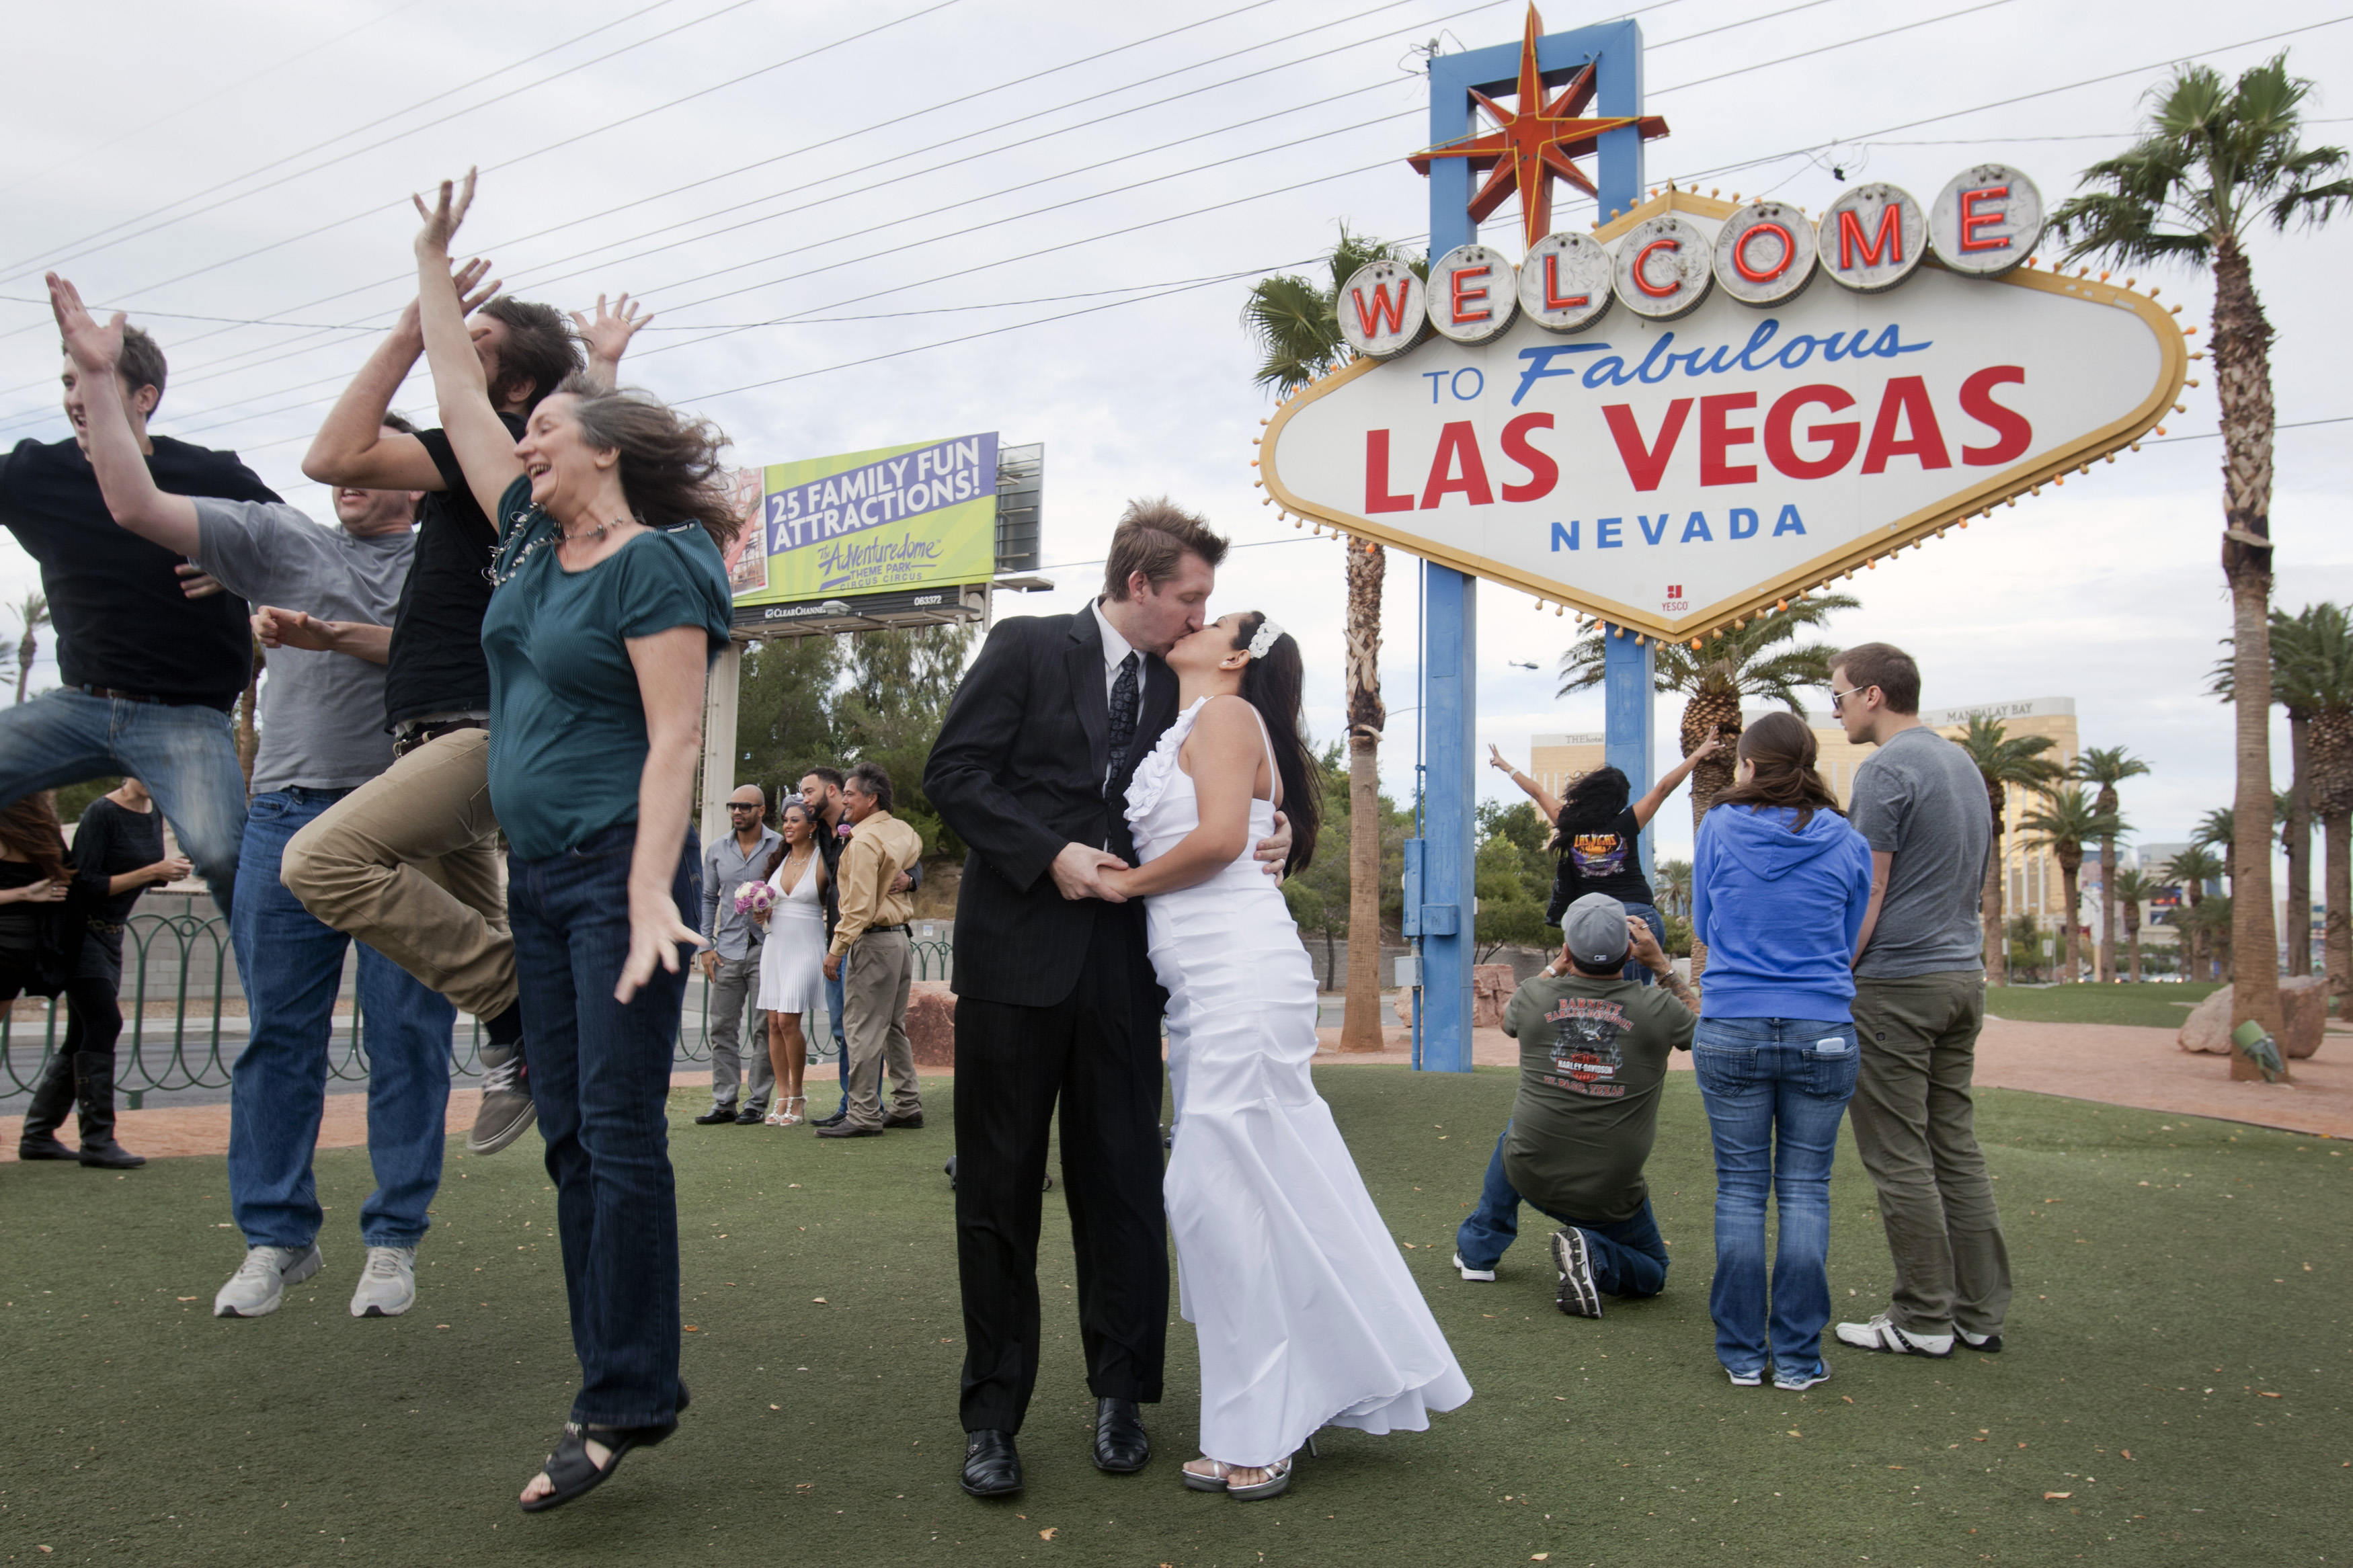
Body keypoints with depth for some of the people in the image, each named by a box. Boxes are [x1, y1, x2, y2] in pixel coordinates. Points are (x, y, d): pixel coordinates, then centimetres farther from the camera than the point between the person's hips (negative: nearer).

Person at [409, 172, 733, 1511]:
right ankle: (619, 1390, 17)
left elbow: (676, 743, -16)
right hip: (539, 874, 9)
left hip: (619, 871, -8)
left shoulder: (654, 567, -9)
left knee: (621, 1134, -7)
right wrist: (435, 258, 31)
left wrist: (650, 897, -24)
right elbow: (461, 398, 25)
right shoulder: (532, 540, 14)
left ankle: (631, 1400, 2)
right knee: (575, 1138, 9)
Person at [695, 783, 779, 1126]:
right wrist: (706, 946, 7)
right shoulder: (717, 851, 11)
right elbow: (708, 898, 14)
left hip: (765, 948, -4)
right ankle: (723, 1103, 10)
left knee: (765, 1028, -2)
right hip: (727, 951, 4)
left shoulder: (780, 847, -1)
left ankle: (757, 1104, 6)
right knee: (722, 1027, 4)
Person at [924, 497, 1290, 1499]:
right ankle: (992, 1416, 18)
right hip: (1017, 954, -3)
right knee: (998, 1193, 5)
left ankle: (1120, 1396, 22)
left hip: (1121, 964, 4)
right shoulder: (1027, 648, -1)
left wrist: (1268, 839, -2)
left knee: (1123, 1184, 7)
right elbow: (953, 773, -7)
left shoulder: (1176, 688, 12)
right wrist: (1050, 854, -17)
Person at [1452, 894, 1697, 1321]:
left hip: (1530, 1176, 2)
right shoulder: (1657, 1010, -16)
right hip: (1609, 1196, -2)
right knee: (1652, 1274, 25)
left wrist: (1559, 965, 19)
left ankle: (1478, 1249, 36)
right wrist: (1662, 965, 8)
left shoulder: (1535, 998, -11)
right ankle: (1595, 1257, -8)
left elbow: (1508, 1015, 15)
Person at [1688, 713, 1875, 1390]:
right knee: (1805, 1188, 7)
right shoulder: (1846, 842, 3)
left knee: (1740, 1188, 6)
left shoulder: (1719, 827, 1)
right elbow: (1850, 941, 14)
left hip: (1732, 1030, -1)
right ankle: (1798, 1356, 10)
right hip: (1823, 1031, 1)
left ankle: (1743, 1352, 11)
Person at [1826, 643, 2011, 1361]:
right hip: (1964, 976, 9)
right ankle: (1980, 1311, 16)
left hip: (1896, 984, -9)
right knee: (1956, 1147, 12)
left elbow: (1867, 894, -15)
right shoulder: (1964, 764, 16)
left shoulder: (1887, 770, -12)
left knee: (1899, 1157, -2)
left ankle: (1923, 1319, 4)